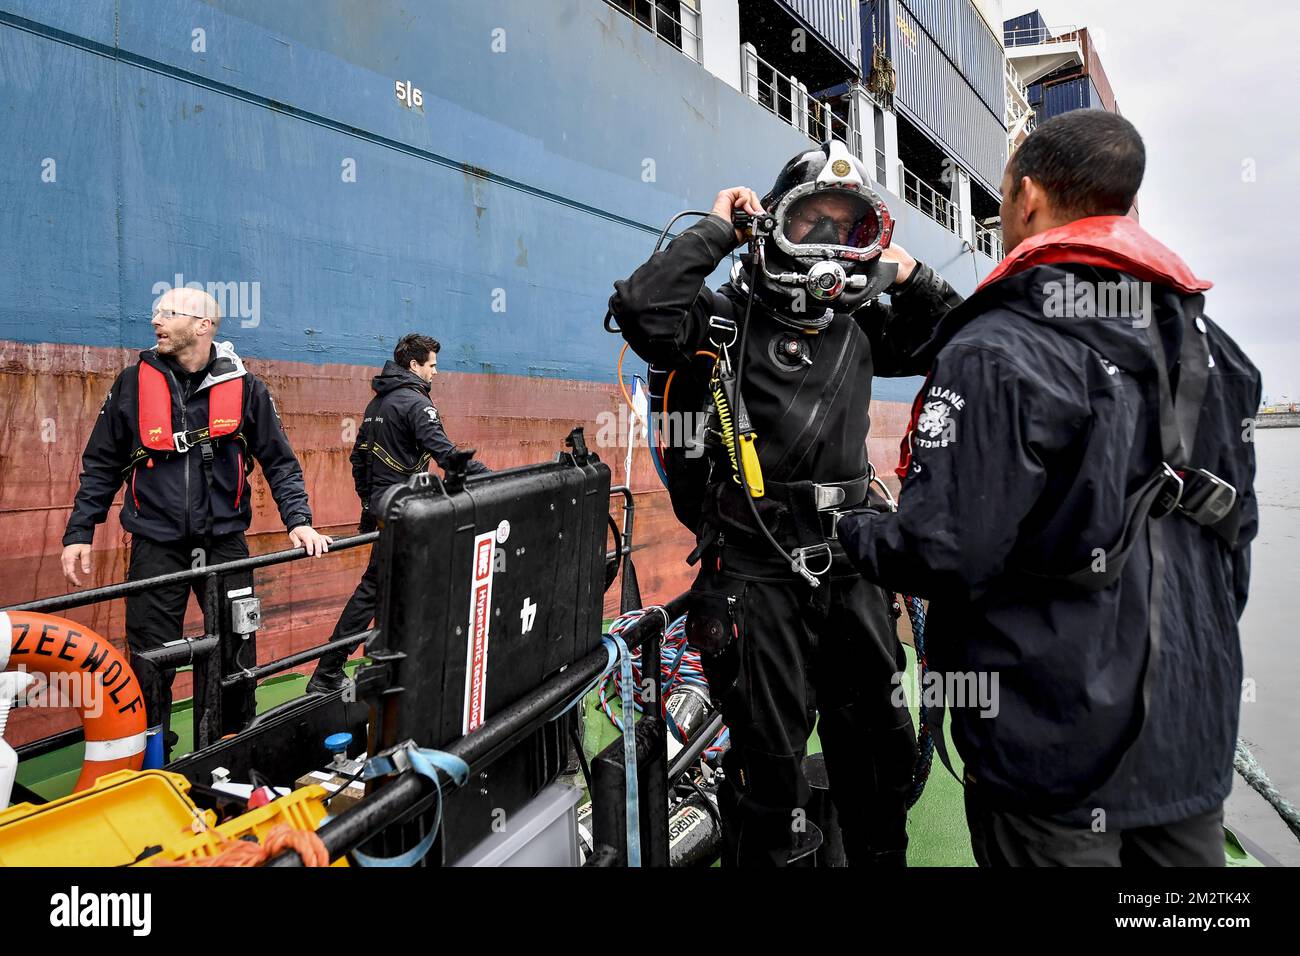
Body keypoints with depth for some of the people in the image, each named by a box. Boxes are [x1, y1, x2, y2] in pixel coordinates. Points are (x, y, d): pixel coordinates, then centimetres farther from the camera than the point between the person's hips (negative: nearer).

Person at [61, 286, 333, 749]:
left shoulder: (244, 386, -1)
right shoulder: (134, 382, 1)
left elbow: (279, 461, 4)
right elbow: (102, 464, 8)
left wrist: (298, 520, -8)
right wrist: (79, 533, 2)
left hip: (225, 540, 0)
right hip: (156, 545, 0)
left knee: (235, 653, 8)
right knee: (151, 661, 3)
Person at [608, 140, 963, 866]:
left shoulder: (858, 328, 11)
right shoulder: (728, 321, -7)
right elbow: (642, 310, -26)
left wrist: (911, 277, 7)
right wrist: (718, 229, -14)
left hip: (847, 564, 6)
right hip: (757, 573, -6)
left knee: (878, 743, 20)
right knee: (771, 760, 5)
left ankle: (882, 857, 43)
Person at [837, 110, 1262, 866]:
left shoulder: (993, 355, -20)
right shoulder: (1210, 345, 5)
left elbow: (944, 556, -23)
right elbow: (1235, 528, 12)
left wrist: (858, 531, -2)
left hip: (1055, 748, -6)